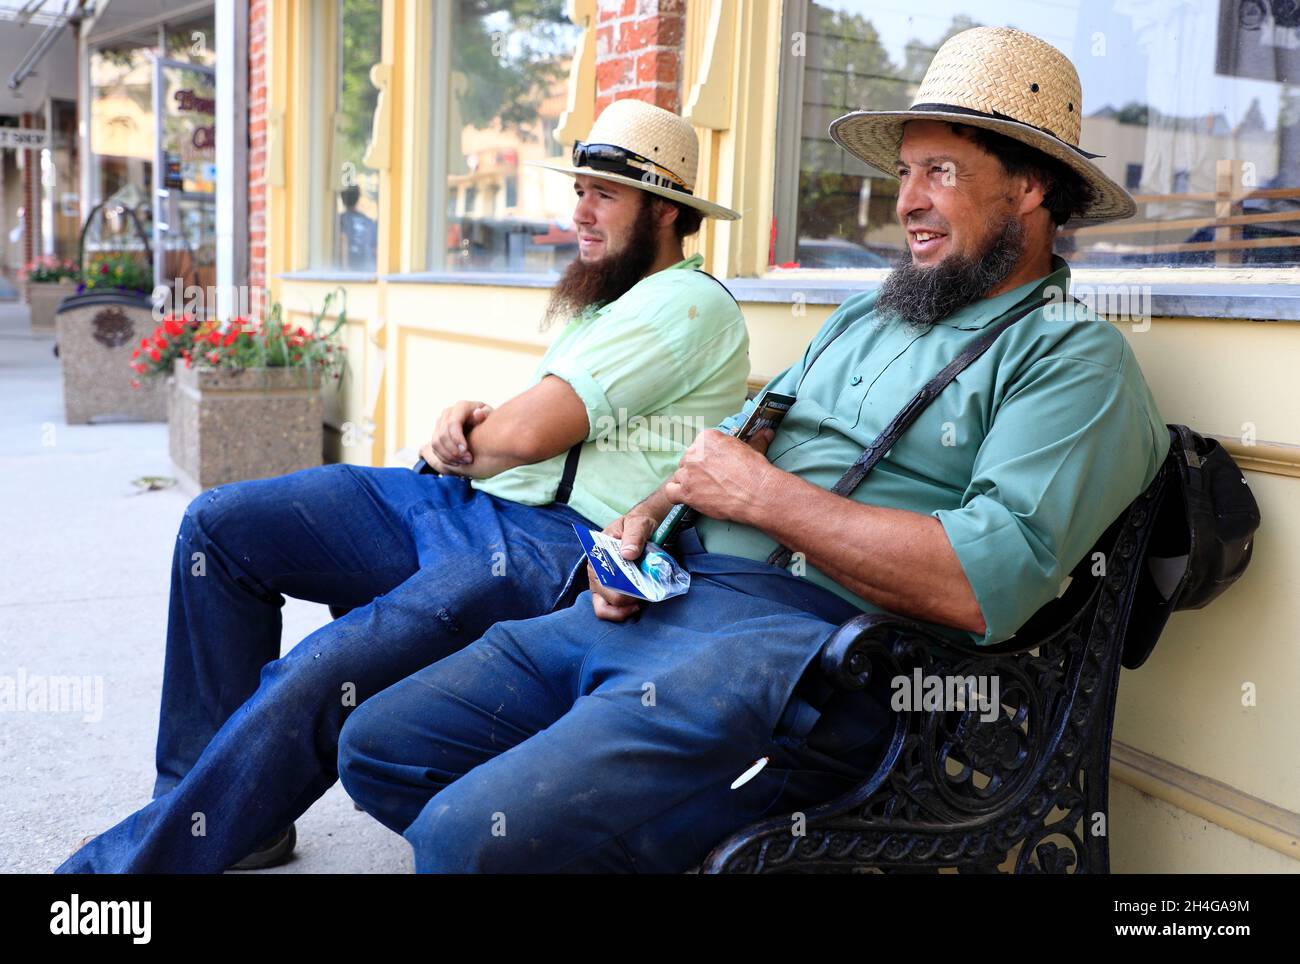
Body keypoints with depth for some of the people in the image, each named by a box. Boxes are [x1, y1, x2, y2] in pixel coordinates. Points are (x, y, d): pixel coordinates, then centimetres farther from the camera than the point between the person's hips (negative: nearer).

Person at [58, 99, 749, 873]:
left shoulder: (687, 302, -7)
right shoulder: (608, 301, 24)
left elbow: (530, 432, -16)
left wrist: (459, 451, 4)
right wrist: (467, 423, 0)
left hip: (554, 547, -10)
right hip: (469, 502, 10)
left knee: (318, 679, -30)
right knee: (220, 525, 4)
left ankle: (144, 852, -12)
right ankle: (215, 808, 7)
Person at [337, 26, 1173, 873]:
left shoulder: (1075, 357, -4)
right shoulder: (866, 316, 22)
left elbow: (985, 584, -19)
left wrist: (762, 495, -12)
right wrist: (654, 512, 3)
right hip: (668, 594, 9)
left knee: (465, 835, -24)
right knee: (378, 747, 5)